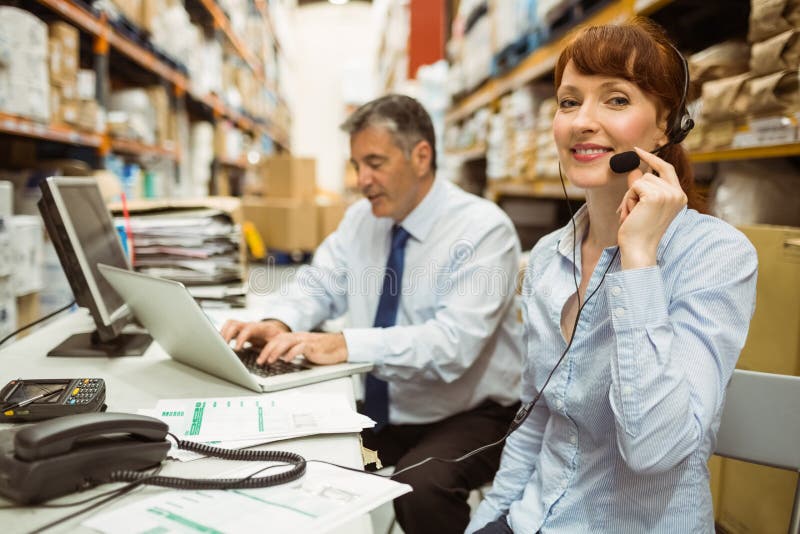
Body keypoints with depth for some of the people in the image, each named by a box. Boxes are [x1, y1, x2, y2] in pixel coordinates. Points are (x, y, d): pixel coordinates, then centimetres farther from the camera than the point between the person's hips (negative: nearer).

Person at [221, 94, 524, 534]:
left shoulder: (482, 229, -18)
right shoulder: (363, 218, 3)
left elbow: (453, 341, -29)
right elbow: (319, 286, 4)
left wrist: (346, 345, -38)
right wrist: (278, 325, -19)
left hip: (468, 418, -5)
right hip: (380, 412, 6)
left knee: (420, 484, -33)